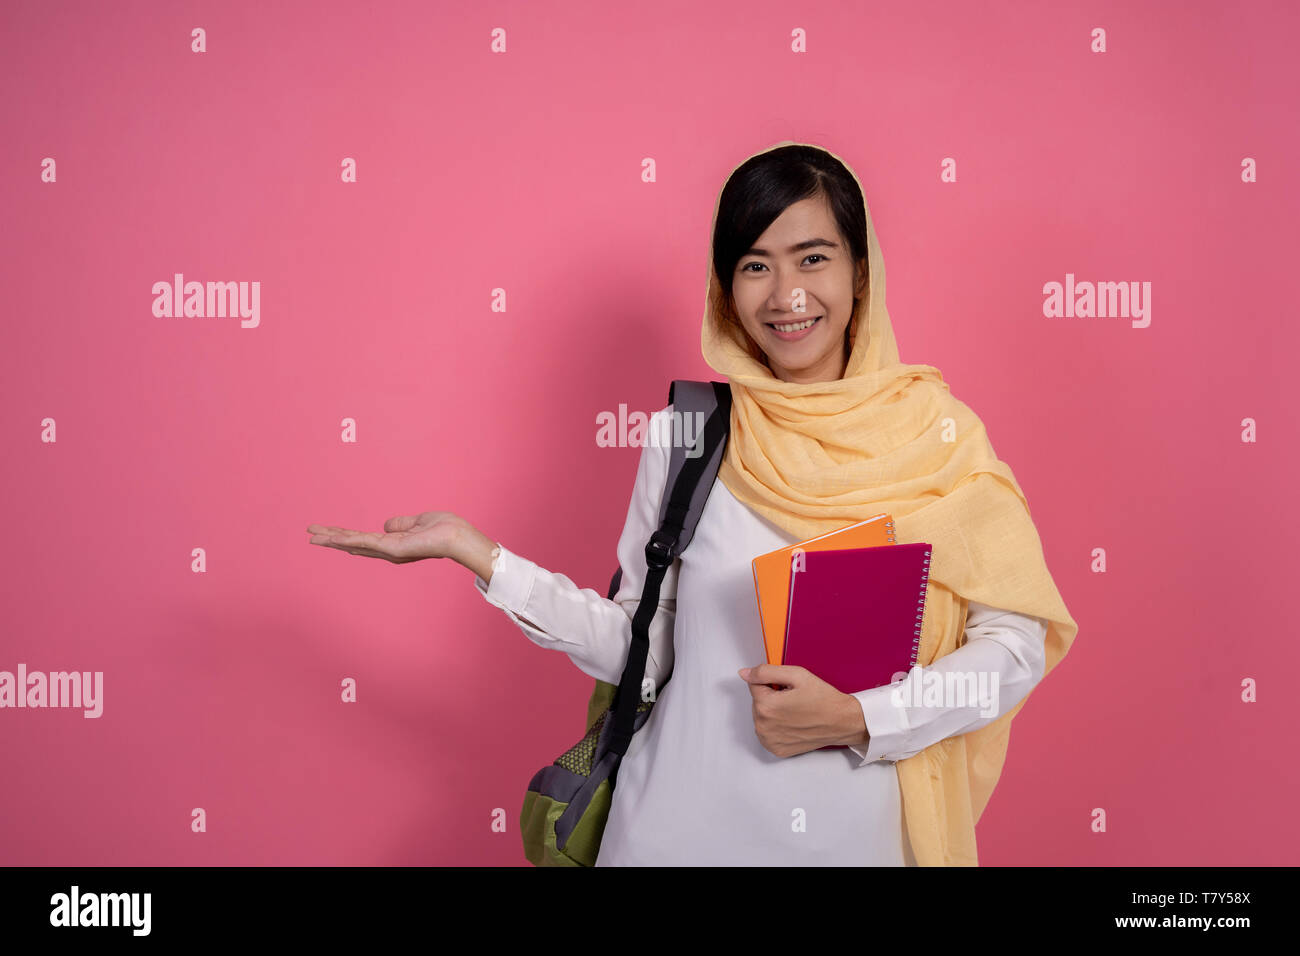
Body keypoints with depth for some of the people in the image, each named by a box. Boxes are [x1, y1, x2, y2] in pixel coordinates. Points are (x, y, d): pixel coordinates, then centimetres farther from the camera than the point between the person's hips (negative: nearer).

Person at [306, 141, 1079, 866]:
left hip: (863, 826, 0)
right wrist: (474, 551, -6)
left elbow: (1015, 645, -5)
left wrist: (857, 718, -16)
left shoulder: (938, 436, -5)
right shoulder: (683, 439, -2)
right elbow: (641, 652, -1)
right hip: (686, 825, 1)